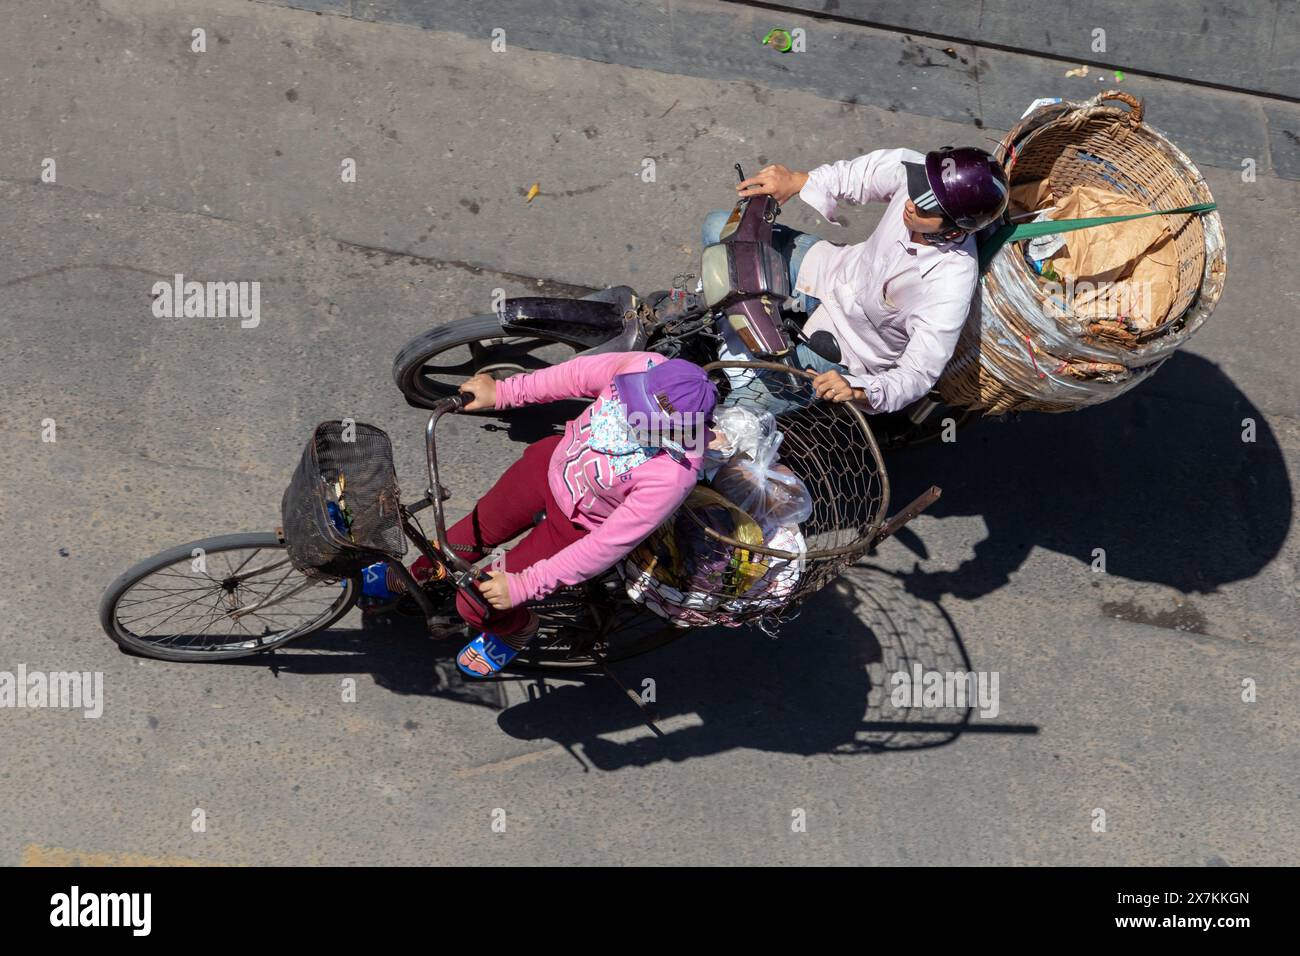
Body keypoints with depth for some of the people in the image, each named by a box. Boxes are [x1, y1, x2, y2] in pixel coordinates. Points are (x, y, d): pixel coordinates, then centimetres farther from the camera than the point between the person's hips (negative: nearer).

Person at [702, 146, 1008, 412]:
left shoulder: (950, 289, -39)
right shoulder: (911, 170, -26)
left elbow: (917, 376, -34)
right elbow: (855, 174, -5)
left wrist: (858, 390, -51)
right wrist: (795, 181, -19)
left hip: (845, 347, -6)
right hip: (837, 270, 6)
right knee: (719, 227, 4)